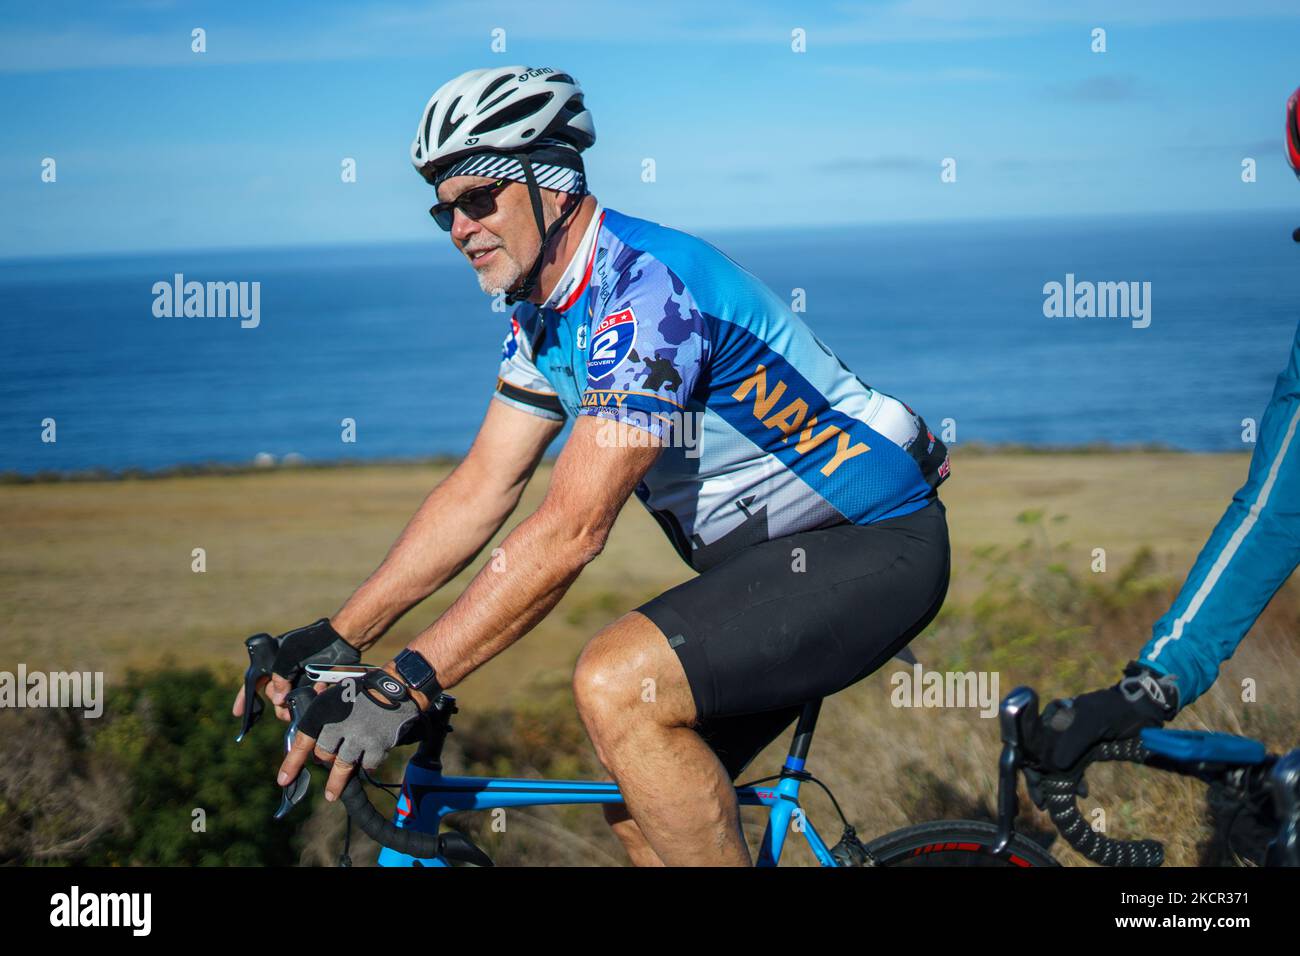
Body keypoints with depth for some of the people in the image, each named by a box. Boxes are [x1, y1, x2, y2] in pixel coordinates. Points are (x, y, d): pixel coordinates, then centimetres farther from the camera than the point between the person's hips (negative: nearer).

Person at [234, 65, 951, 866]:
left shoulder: (647, 290, -25)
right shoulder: (548, 315, 6)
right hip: (769, 558, 10)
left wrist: (404, 686, -32)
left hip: (874, 550, -10)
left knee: (616, 685, -28)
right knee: (640, 806, 7)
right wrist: (336, 640, 1)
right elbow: (481, 490, 8)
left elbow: (572, 529, -30)